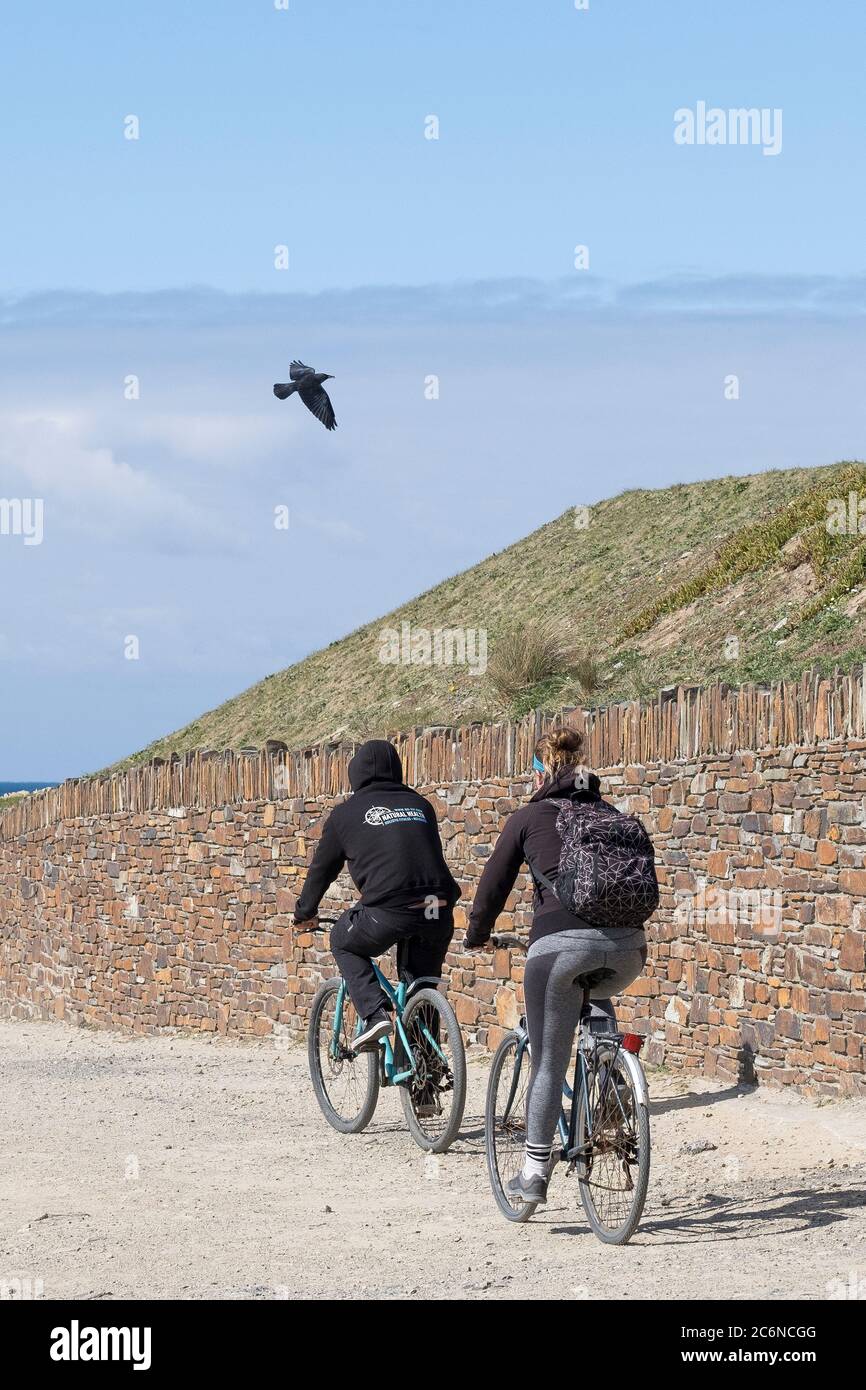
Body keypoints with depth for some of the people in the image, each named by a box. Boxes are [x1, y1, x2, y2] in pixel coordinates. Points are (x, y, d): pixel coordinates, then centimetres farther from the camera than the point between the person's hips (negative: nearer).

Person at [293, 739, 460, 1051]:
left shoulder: (346, 814, 13)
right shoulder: (421, 805, 23)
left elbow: (322, 869, 22)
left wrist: (304, 914, 39)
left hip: (389, 908, -4)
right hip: (439, 913, 4)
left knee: (344, 942, 25)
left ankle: (375, 1013, 7)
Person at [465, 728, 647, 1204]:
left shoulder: (528, 819, 11)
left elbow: (495, 882, 14)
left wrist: (477, 935, 31)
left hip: (560, 941, -4)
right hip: (626, 945, 4)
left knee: (549, 1063, 6)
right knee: (598, 996, 38)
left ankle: (535, 1173, 6)